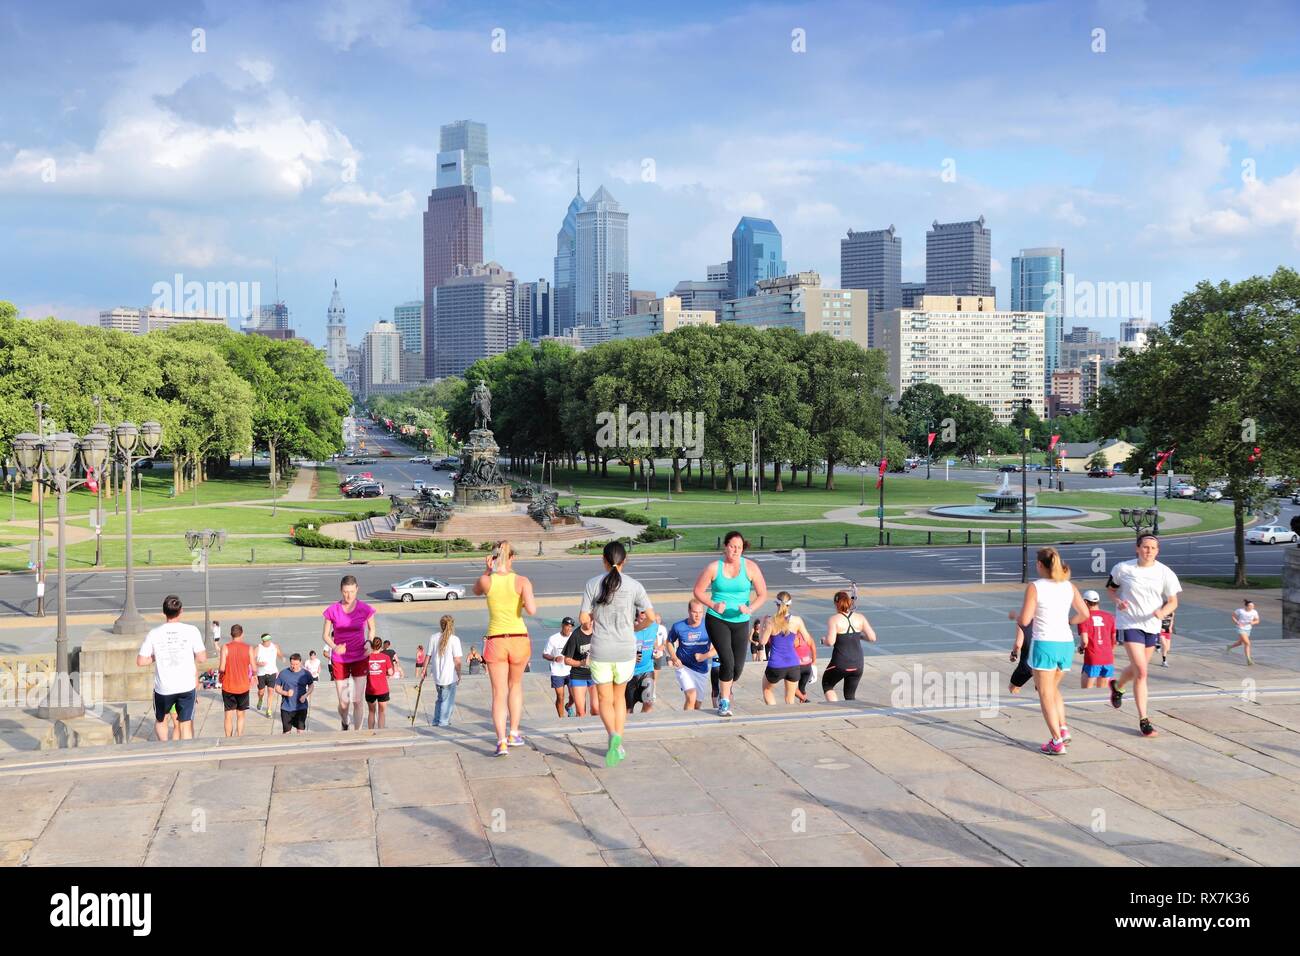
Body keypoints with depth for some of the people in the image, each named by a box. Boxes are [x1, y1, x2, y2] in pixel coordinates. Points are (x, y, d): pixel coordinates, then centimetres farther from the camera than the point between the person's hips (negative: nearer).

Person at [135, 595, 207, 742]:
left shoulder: (153, 634, -7)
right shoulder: (191, 631, -10)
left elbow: (140, 661, -5)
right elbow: (202, 658, -7)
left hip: (163, 688, 1)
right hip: (187, 686, 0)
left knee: (160, 720, 24)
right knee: (185, 725, 7)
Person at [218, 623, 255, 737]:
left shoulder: (225, 647, -9)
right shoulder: (248, 648, -5)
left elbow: (222, 668, -15)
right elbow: (254, 669, -6)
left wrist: (219, 671, 7)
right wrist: (252, 675, 15)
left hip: (228, 686, -1)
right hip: (243, 686, 1)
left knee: (229, 716, 7)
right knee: (240, 715, 14)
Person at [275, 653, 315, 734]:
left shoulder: (306, 673, -1)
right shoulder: (283, 673, -3)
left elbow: (311, 686, 12)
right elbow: (277, 688, 4)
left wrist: (305, 695, -6)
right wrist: (285, 693, -16)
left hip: (301, 707, 0)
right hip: (286, 708, 0)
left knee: (300, 730, -4)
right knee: (286, 731, 6)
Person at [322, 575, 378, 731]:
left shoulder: (365, 609, -8)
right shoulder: (332, 610, -8)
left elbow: (372, 629, 10)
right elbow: (326, 635, 2)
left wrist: (369, 642, -9)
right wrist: (334, 647, -18)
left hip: (360, 658, 0)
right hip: (339, 659, 0)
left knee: (358, 700, -4)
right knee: (343, 703, 5)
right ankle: (344, 725, 36)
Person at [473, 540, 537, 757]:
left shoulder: (486, 581, -5)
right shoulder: (522, 581, -9)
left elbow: (476, 590, 20)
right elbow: (531, 610, -20)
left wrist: (487, 570, 7)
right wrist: (529, 602, 1)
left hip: (495, 641, 0)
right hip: (519, 640, 0)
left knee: (499, 693, 6)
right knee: (515, 685, 24)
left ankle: (502, 741, -9)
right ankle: (514, 734, 24)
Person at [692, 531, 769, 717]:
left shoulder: (750, 568, -2)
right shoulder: (714, 567, -5)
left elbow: (762, 594, 1)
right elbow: (698, 591, 1)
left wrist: (750, 608, -16)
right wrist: (713, 605, -15)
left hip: (741, 622, 3)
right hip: (717, 620, -3)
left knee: (738, 667, 3)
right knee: (727, 661, -16)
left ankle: (724, 689, 36)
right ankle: (724, 702, 3)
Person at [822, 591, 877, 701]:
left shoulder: (834, 619, -11)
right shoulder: (860, 617, 1)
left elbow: (830, 642, -19)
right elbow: (872, 638, -2)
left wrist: (823, 640, 3)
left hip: (840, 664, -4)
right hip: (857, 665, 4)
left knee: (827, 685, 22)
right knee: (850, 695, 18)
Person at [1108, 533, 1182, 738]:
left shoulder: (1165, 573, -3)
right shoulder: (1123, 568, -7)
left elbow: (1173, 601, 0)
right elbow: (1111, 588, 9)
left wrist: (1163, 612, -21)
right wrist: (1117, 601, -12)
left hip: (1152, 626, 4)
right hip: (1129, 624, -4)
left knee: (1137, 669, 19)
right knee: (1141, 671, -14)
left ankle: (1117, 686, 53)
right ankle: (1143, 720, -8)